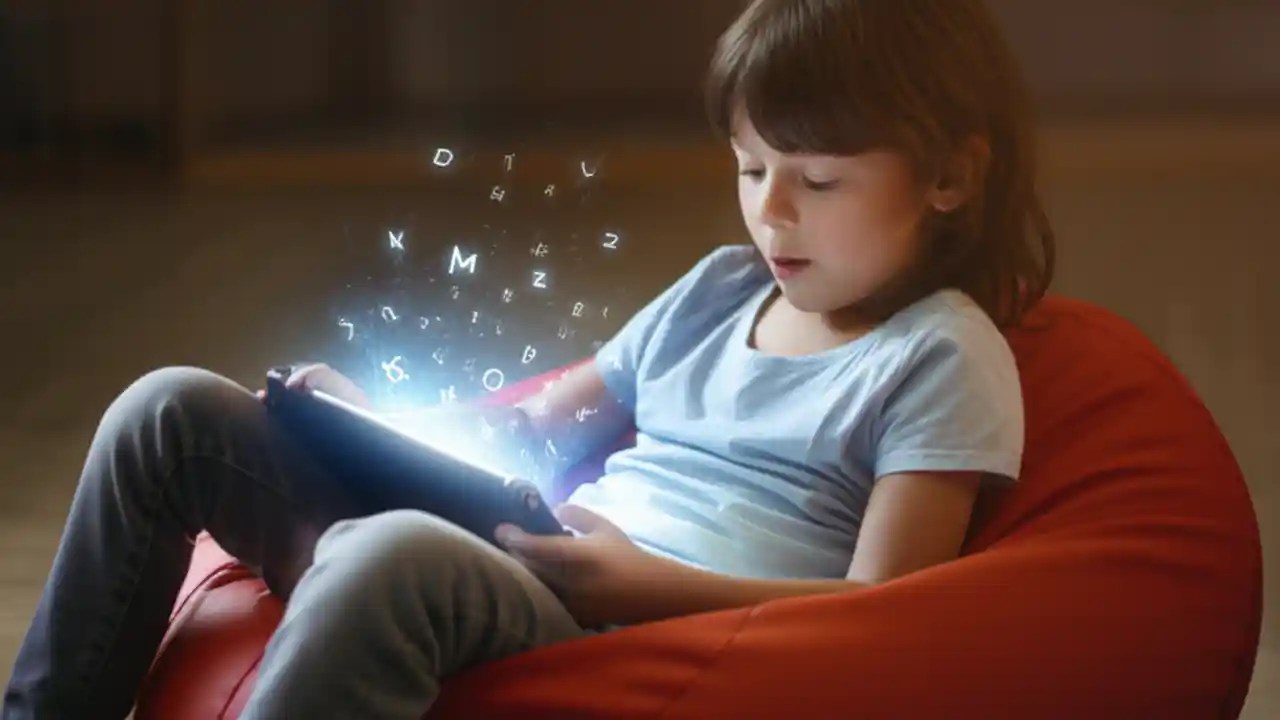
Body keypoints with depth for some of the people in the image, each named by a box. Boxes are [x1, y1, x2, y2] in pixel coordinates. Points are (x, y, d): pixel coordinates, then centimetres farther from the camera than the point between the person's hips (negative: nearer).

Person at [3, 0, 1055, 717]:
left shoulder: (943, 355, 0)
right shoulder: (721, 288, 20)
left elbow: (881, 609, -9)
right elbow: (540, 426, 28)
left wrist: (644, 581, -19)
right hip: (513, 570, 8)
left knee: (396, 552, -41)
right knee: (174, 412, 1)